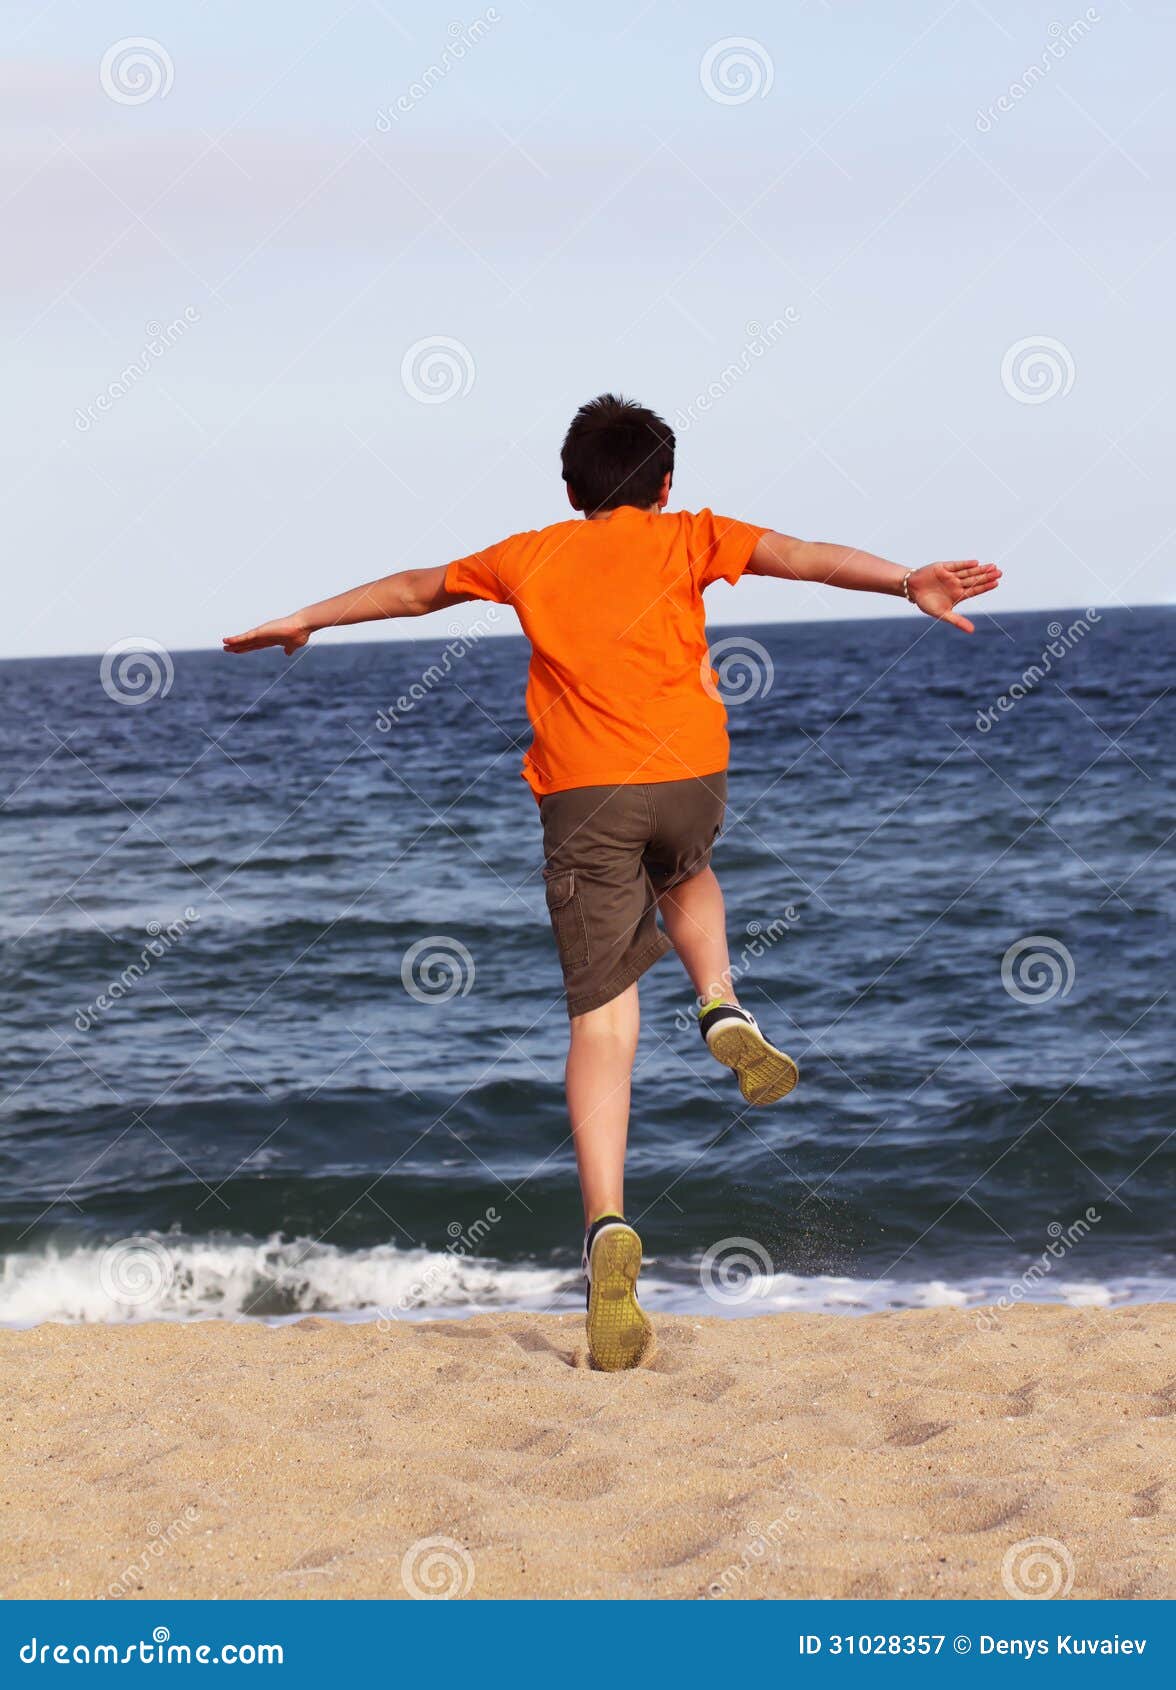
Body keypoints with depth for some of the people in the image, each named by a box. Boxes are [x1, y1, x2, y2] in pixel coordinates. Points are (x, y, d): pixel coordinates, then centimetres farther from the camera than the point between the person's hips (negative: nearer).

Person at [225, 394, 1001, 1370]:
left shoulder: (530, 558, 20)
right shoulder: (686, 538, 13)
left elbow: (414, 590, 32)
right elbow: (795, 555, -4)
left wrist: (306, 621, 46)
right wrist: (907, 584, -17)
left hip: (581, 794, 0)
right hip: (686, 775, 0)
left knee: (602, 1018, 1)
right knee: (687, 877, 36)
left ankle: (609, 1230, -15)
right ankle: (723, 1012, 8)